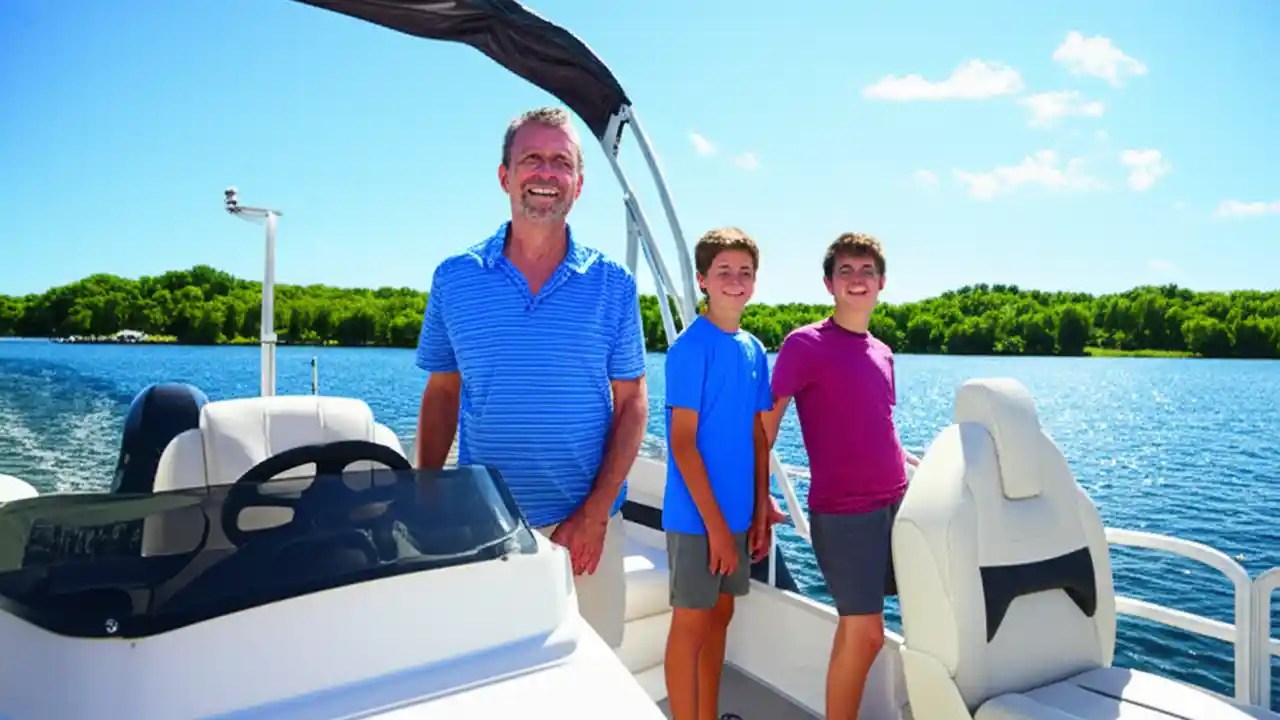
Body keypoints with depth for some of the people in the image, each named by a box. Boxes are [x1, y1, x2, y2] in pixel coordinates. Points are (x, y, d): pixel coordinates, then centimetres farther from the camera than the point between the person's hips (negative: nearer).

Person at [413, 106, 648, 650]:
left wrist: (596, 512, -9)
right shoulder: (454, 278, 1)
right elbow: (441, 394, 6)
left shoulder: (613, 284, -2)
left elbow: (631, 403, -2)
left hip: (585, 524, 0)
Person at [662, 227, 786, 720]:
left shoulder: (754, 350, 7)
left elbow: (758, 436, 11)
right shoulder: (691, 346, -14)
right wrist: (715, 524, -17)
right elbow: (682, 443, -16)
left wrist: (762, 512, 7)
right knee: (691, 623, 4)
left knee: (720, 616, 17)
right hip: (697, 515, -7)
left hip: (737, 513, 7)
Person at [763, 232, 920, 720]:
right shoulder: (804, 344, -8)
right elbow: (767, 423, -8)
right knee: (863, 631, -2)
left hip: (899, 503, 7)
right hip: (842, 511, -7)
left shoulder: (883, 352, 11)